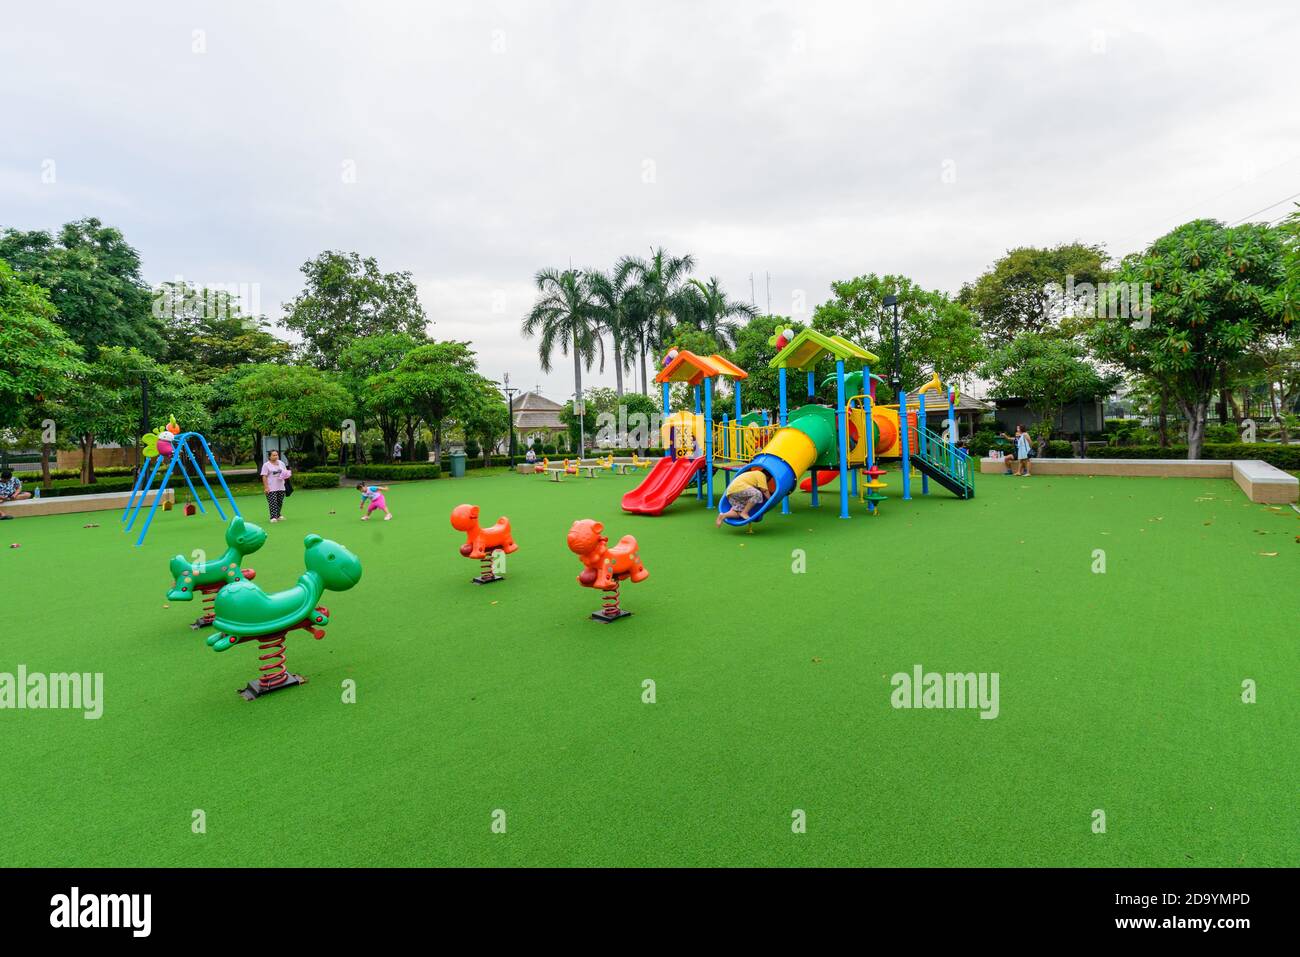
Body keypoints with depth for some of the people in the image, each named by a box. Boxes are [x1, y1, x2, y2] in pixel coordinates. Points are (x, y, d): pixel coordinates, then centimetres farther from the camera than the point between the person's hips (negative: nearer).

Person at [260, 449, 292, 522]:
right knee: (273, 503, -9)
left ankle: (278, 516, 19)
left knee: (280, 502, 8)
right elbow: (264, 477, -8)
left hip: (281, 487, 5)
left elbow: (286, 472, 23)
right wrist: (266, 487, -15)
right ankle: (273, 517, -8)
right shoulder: (266, 465, -3)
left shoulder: (282, 463, 13)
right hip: (271, 489, -5)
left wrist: (286, 475, -2)